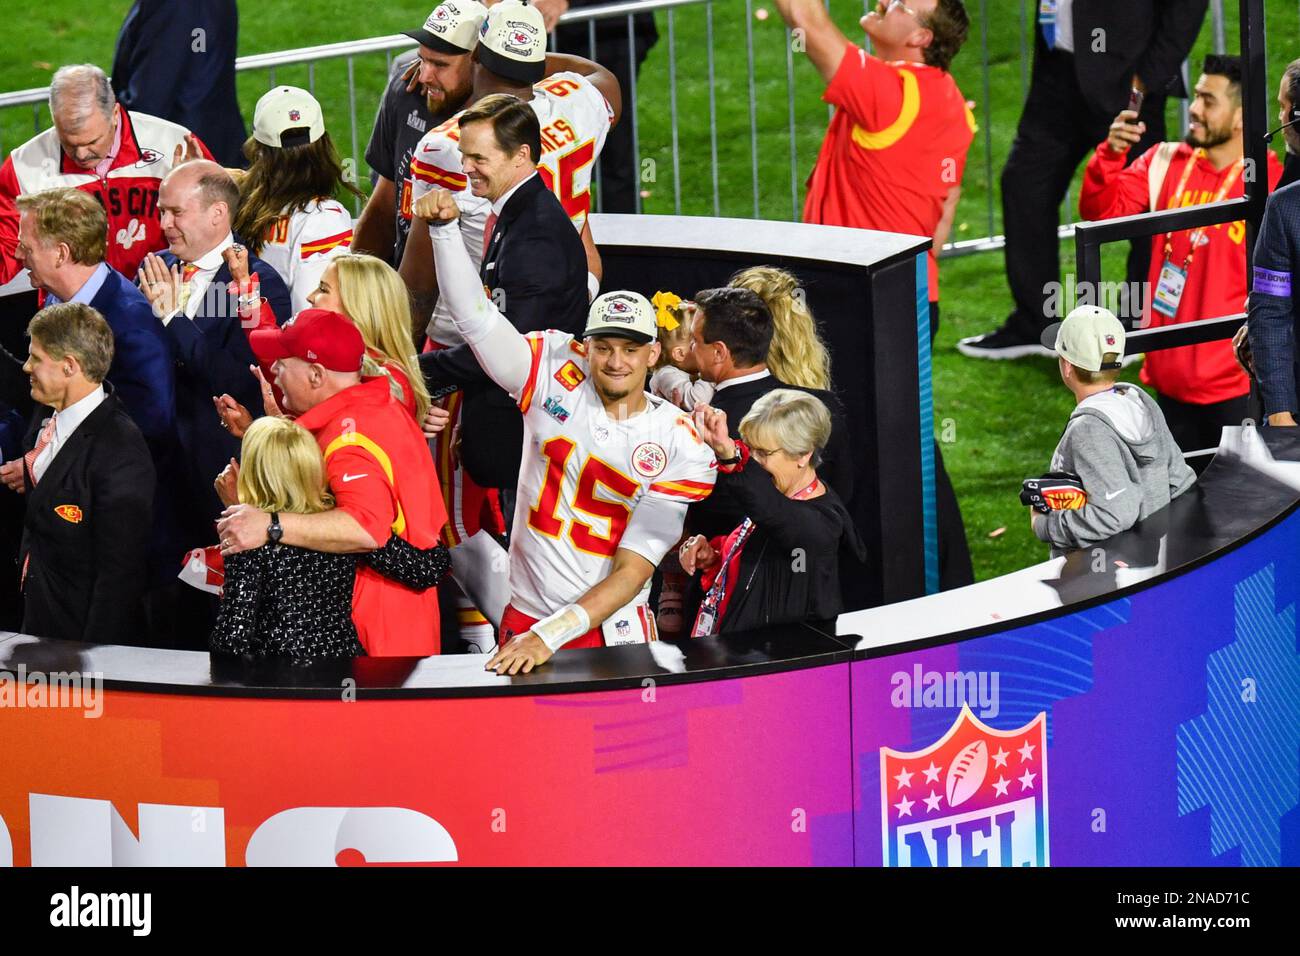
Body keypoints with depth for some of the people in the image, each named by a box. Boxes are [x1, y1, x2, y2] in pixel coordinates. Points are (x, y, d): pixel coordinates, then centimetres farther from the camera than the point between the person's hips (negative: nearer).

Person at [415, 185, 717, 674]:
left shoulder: (679, 446, -8)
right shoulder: (556, 379, -1)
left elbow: (633, 569, -13)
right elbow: (475, 314, -4)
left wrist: (552, 635, -22)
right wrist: (446, 227, -18)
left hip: (613, 633, -2)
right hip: (524, 620, 2)